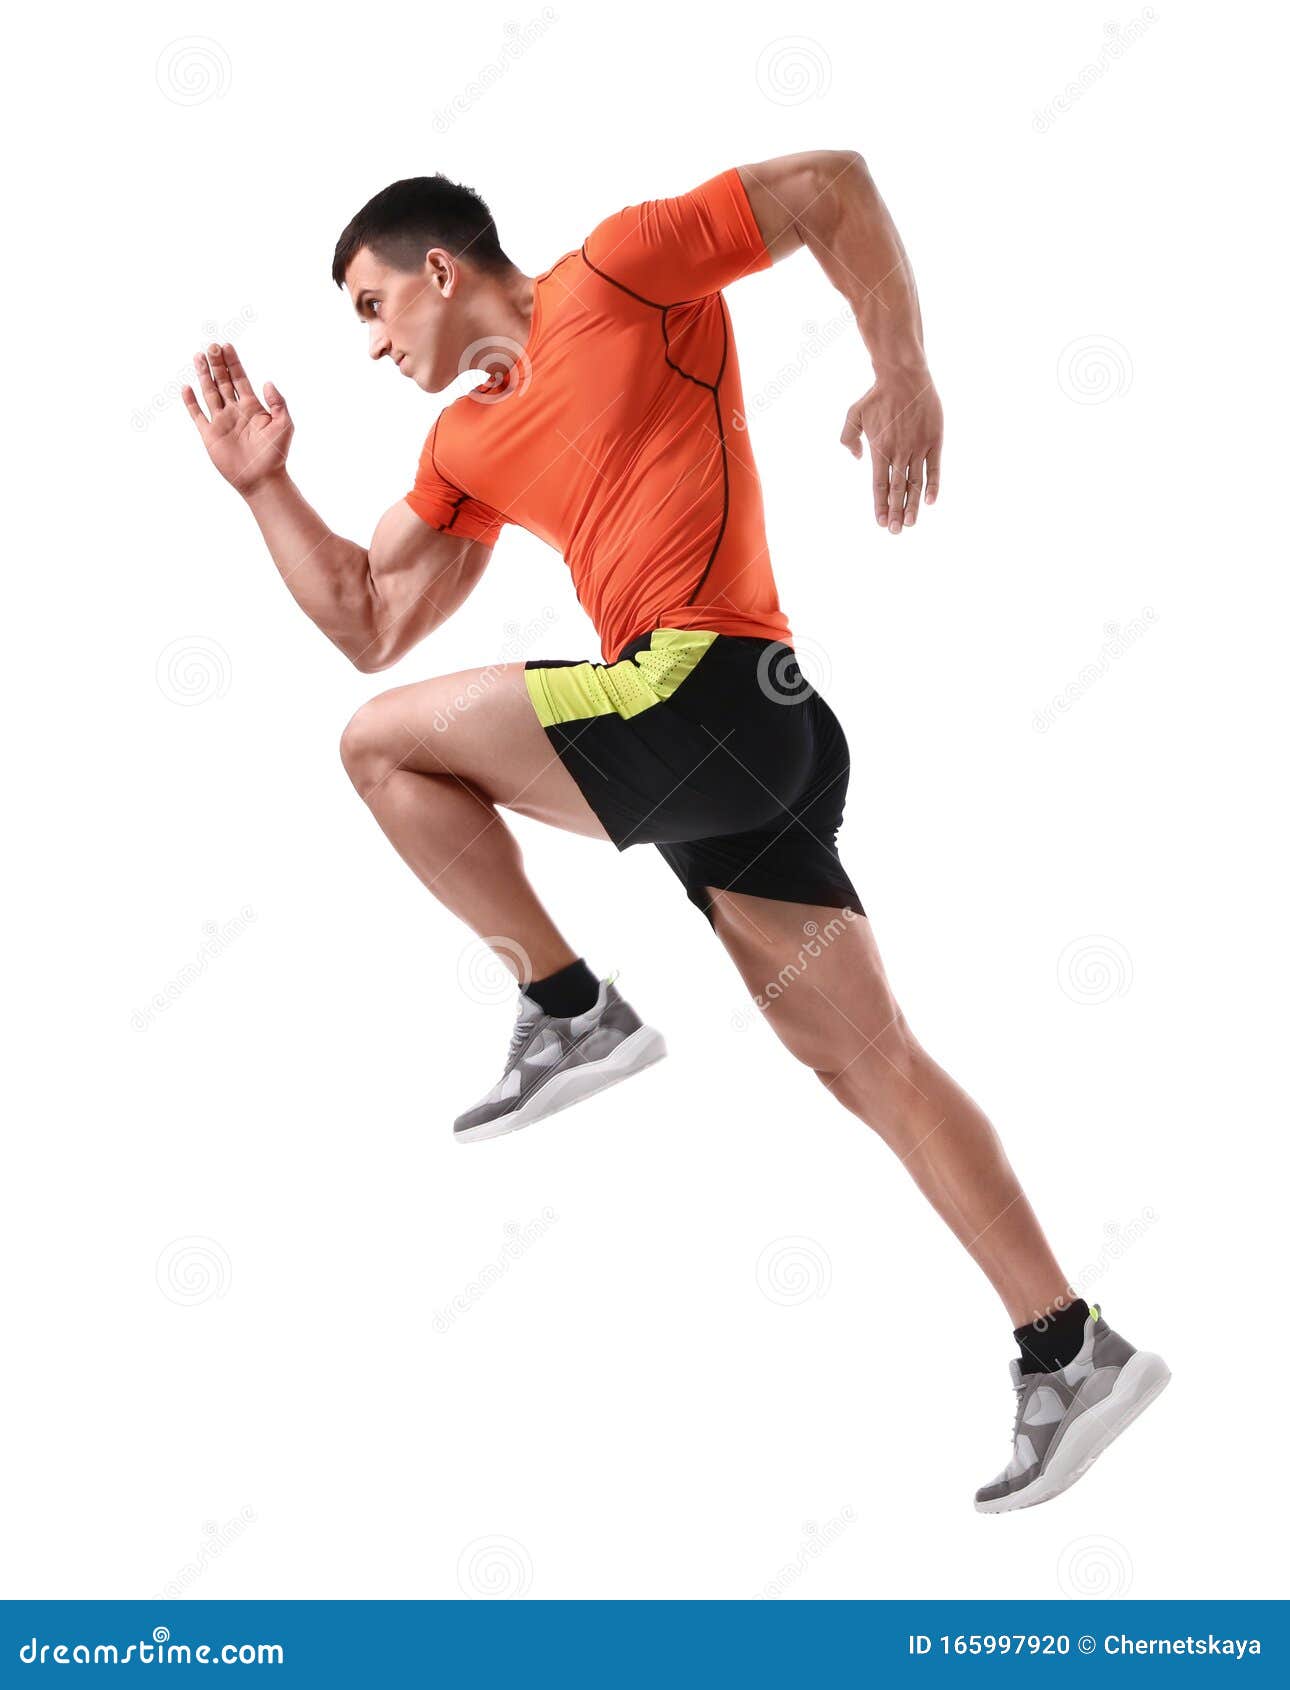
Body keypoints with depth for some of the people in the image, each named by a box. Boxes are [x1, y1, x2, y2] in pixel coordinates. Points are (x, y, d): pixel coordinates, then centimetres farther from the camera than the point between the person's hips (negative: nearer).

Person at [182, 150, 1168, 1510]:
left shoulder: (617, 273, 1)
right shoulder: (469, 445, 23)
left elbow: (833, 186, -1)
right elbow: (369, 625, 24)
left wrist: (902, 370, -12)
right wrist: (263, 481, 19)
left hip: (708, 684, -9)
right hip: (746, 738, 9)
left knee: (384, 744, -3)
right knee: (872, 1060, 7)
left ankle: (571, 1013, 2)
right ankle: (1071, 1356, 10)